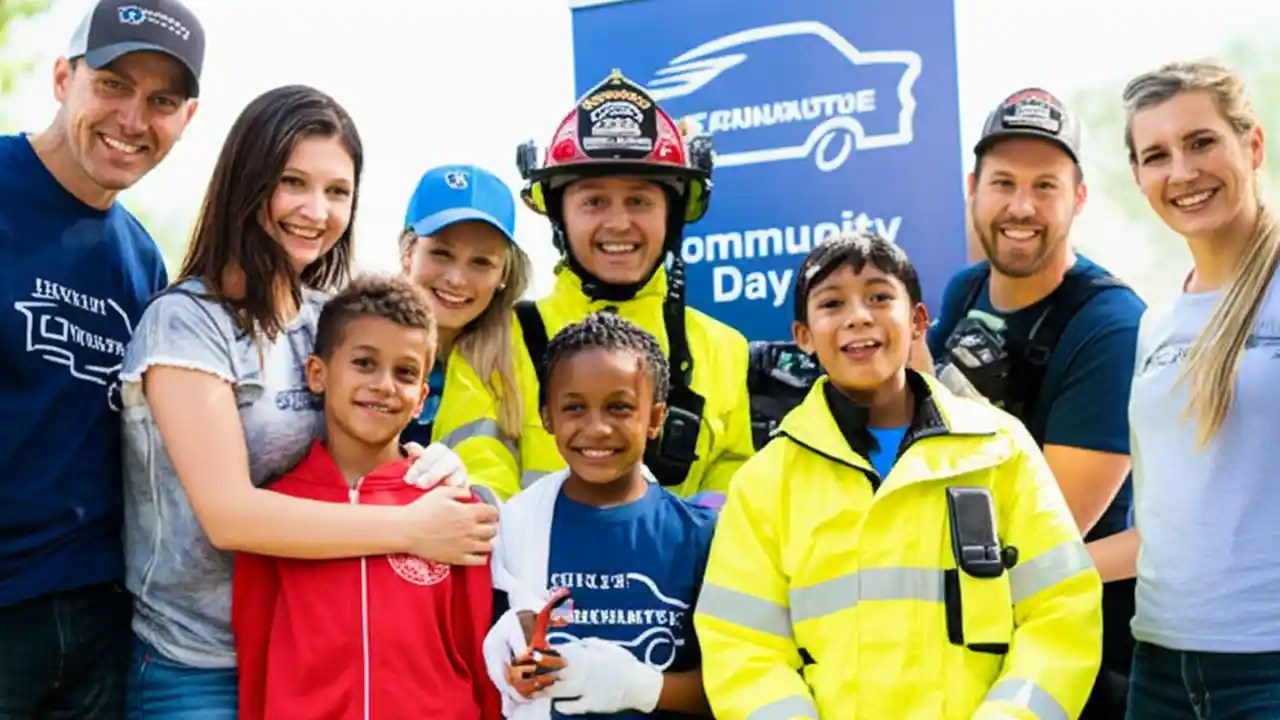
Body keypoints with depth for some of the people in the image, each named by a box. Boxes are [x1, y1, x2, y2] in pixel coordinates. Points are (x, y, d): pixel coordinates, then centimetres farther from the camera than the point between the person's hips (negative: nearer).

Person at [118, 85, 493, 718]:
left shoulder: (326, 316, 4)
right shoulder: (187, 321, -16)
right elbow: (230, 514, -23)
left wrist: (418, 467, -8)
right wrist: (409, 528, -22)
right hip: (197, 667, -6)